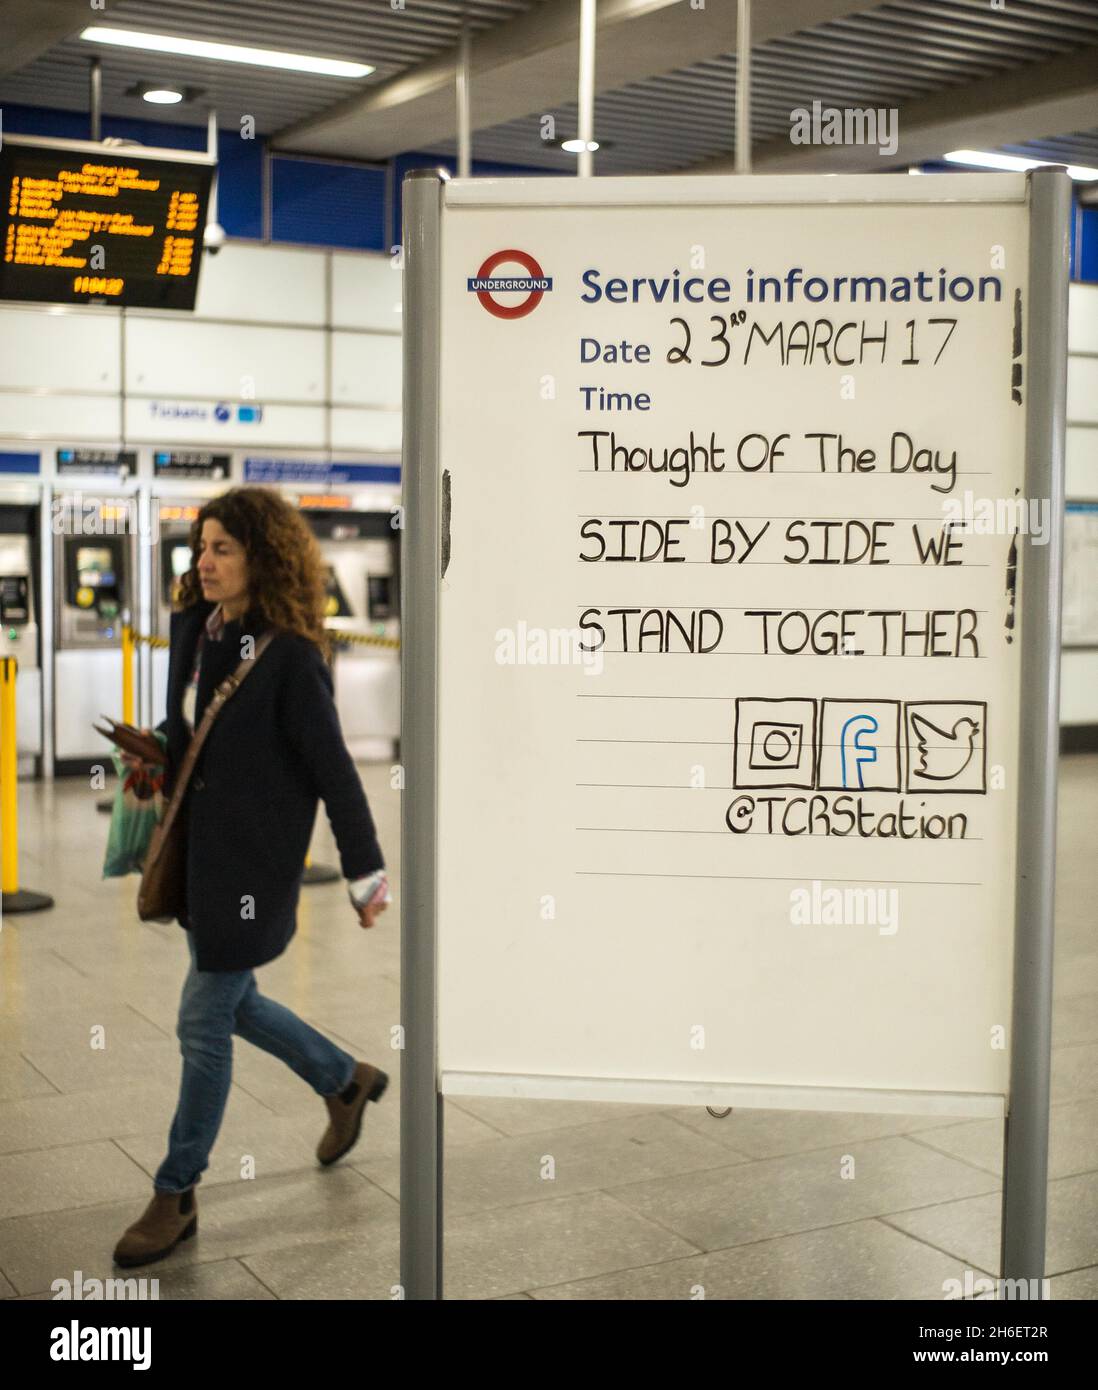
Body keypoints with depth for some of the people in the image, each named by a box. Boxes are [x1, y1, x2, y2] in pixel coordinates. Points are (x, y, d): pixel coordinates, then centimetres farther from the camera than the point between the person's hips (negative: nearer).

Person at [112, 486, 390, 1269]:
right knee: (232, 1002, 20)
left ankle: (177, 1196, 15)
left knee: (204, 1022, 0)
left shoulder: (291, 656, -18)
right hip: (199, 850, 8)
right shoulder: (191, 631, 3)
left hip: (254, 862, -8)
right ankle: (346, 1081, 44)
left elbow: (333, 769, -15)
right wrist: (153, 751, -1)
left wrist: (366, 875, -11)